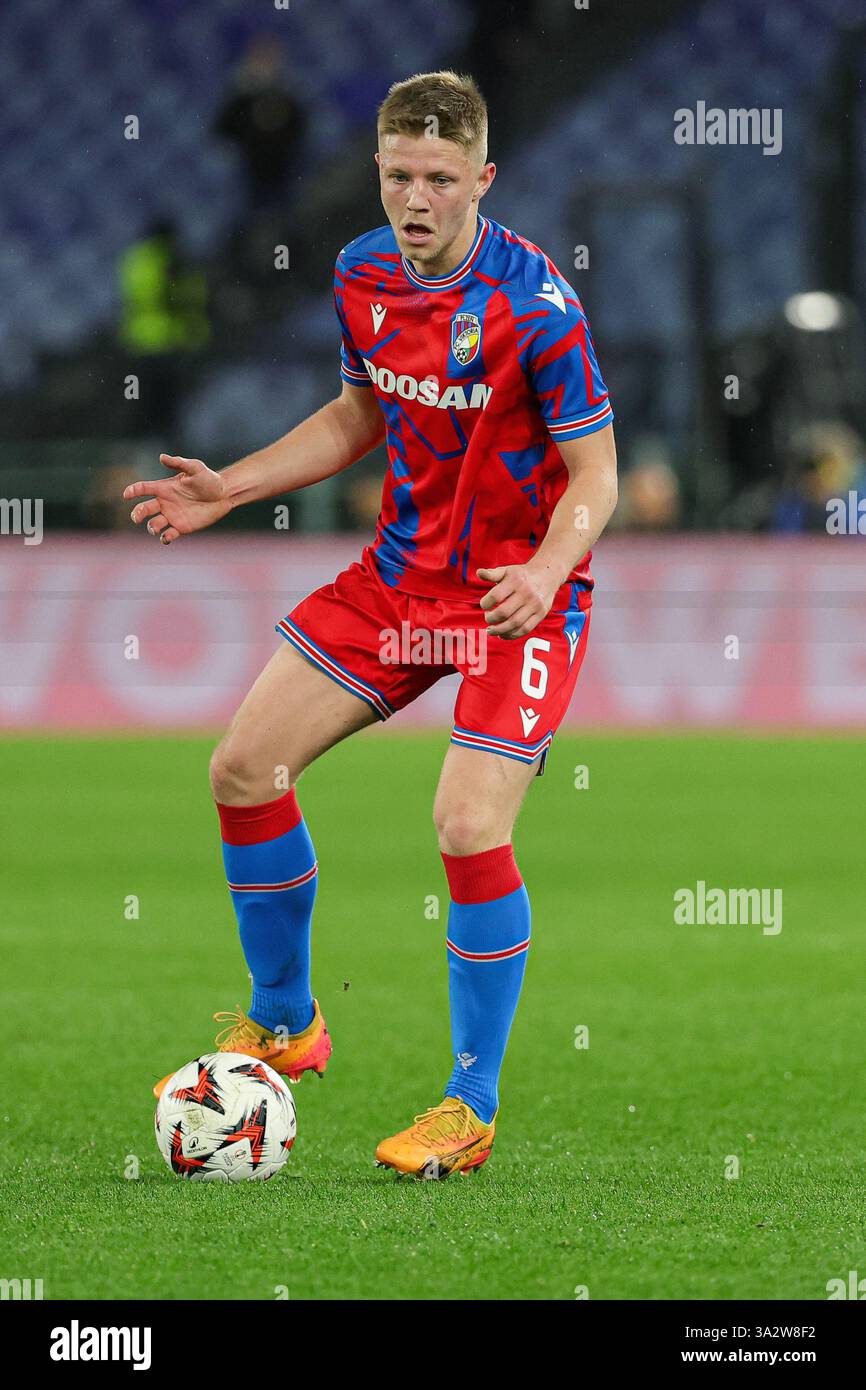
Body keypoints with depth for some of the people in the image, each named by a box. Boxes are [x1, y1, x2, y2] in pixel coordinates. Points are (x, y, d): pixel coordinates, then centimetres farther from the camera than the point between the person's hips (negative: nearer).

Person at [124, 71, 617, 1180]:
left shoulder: (535, 304, -21)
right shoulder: (364, 273, -2)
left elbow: (594, 473, -16)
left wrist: (545, 572, -34)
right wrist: (232, 489, 10)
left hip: (519, 586, -7)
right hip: (400, 572, 7)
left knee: (469, 826, -20)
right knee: (244, 769, 2)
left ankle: (471, 1109, -4)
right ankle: (282, 1026, 22)